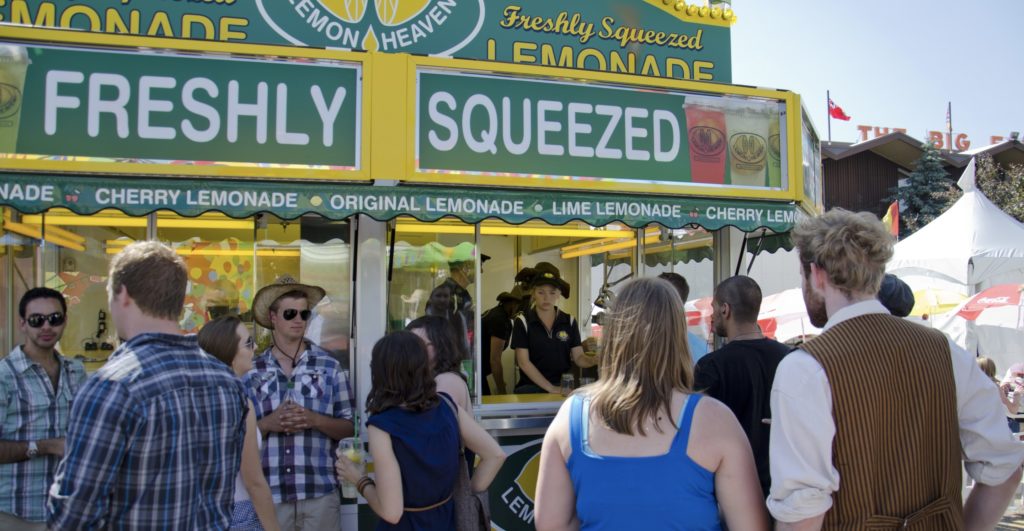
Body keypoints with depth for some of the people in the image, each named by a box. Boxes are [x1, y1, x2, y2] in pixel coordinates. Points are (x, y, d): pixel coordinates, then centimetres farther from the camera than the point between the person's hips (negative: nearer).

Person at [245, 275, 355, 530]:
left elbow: (349, 428, 3)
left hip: (320, 492, 0)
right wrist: (267, 424, -11)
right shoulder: (252, 371, 5)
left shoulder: (329, 366, 2)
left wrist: (314, 420, -14)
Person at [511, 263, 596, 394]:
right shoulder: (523, 321, 2)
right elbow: (524, 362, -4)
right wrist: (551, 388, -12)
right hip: (532, 387, -1)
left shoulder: (569, 321, 10)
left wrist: (594, 360, -18)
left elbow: (578, 357, 5)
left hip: (564, 388, 1)